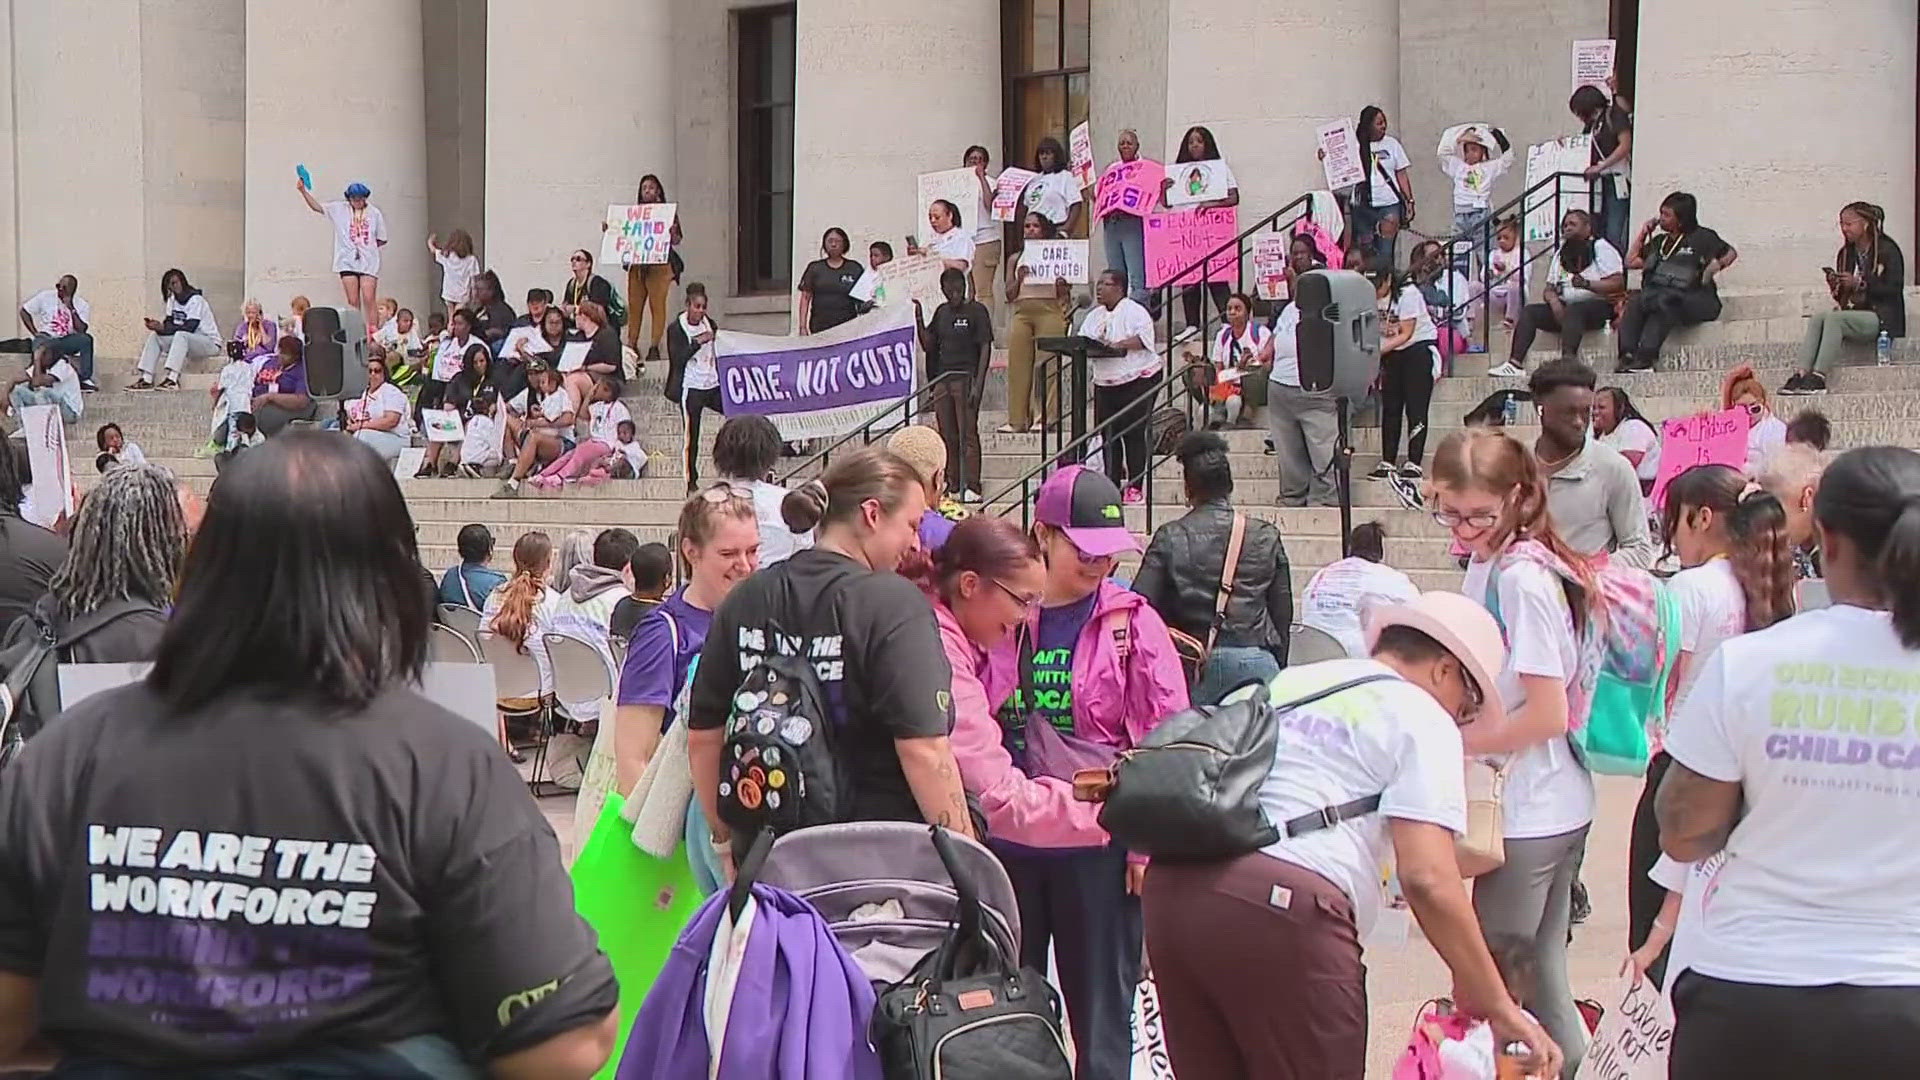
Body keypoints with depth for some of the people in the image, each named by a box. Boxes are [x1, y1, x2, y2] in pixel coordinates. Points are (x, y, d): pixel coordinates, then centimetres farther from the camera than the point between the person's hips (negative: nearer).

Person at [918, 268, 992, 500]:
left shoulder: (977, 311, -3)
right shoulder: (941, 312, 15)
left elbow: (985, 348, -6)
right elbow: (928, 346, 16)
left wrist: (978, 384, -14)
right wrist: (919, 320, 2)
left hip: (966, 377, -6)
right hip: (942, 379, 6)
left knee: (968, 434, -8)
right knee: (947, 436, 7)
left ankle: (972, 487, -8)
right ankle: (952, 487, 12)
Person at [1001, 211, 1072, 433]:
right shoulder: (1015, 260, 17)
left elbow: (1065, 295, 7)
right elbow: (1009, 295, 12)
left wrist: (1062, 287, -15)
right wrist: (1020, 279, -5)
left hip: (1050, 310, -3)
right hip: (1021, 313, 3)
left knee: (1046, 365, -10)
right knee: (1018, 365, -2)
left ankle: (1044, 418, -10)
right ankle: (1017, 419, 0)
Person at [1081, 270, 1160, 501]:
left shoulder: (1134, 311, -5)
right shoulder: (1094, 316, 18)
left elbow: (1144, 338, -17)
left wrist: (1118, 345, -26)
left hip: (1137, 380, -7)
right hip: (1105, 384, 7)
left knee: (1133, 434, -8)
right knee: (1108, 435, 3)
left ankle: (1134, 487, -7)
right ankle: (1112, 484, 8)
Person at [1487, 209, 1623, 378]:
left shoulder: (1601, 248, 0)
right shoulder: (1561, 254, 21)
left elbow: (1618, 283, -12)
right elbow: (1549, 289, 17)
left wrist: (1586, 284, -25)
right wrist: (1554, 301, -8)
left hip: (1597, 306, -7)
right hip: (1565, 307, 7)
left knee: (1573, 311, -39)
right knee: (1528, 311, -11)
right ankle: (1515, 363, -27)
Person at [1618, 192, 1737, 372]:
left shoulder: (1702, 237, 11)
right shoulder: (1659, 242, 26)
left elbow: (1731, 253, 12)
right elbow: (1631, 261, 25)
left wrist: (1717, 265, -9)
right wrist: (1643, 233, 24)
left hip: (1695, 301, -5)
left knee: (1664, 302, -37)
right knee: (1635, 301, -27)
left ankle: (1645, 358, -49)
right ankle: (1627, 356, -43)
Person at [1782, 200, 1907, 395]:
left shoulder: (1887, 250, -4)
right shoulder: (1846, 253, 16)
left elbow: (1894, 289, -12)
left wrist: (1859, 284, -20)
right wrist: (1836, 287, -5)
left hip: (1882, 318, -6)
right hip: (1854, 312, 6)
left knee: (1834, 318, -30)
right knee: (1818, 317, -21)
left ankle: (1819, 377, -39)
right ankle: (1802, 374, -35)